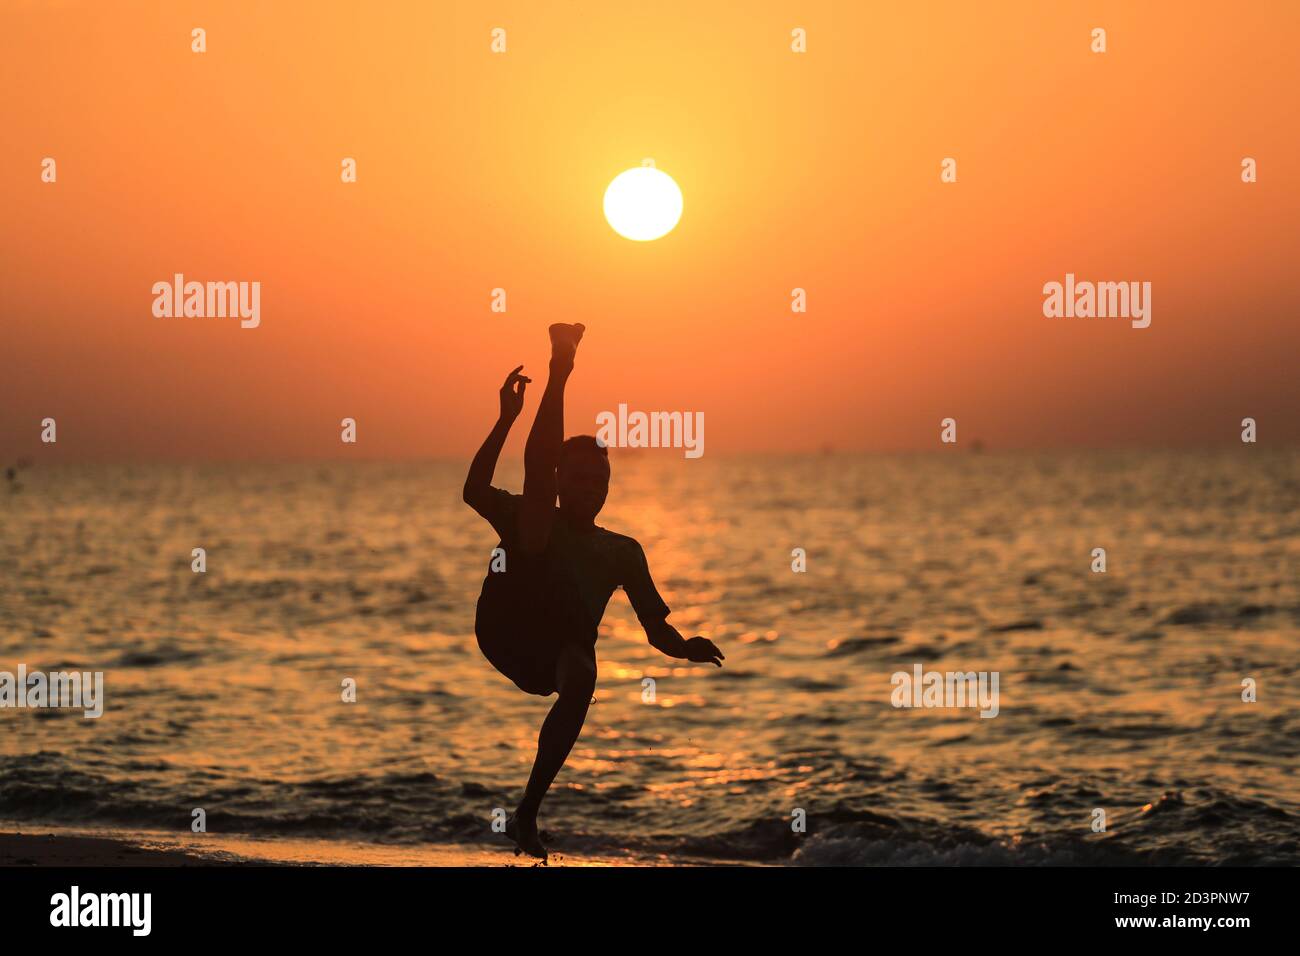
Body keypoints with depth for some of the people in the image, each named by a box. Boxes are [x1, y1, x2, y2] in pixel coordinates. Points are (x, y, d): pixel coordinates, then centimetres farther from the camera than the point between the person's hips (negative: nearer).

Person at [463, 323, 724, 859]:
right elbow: (475, 491, 6)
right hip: (508, 629, -1)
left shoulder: (621, 550, 31)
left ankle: (527, 814, -31)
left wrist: (687, 648, 1)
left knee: (582, 678, -38)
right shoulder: (530, 521, 26)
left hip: (557, 652, 2)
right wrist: (507, 418, -2)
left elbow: (655, 628, 24)